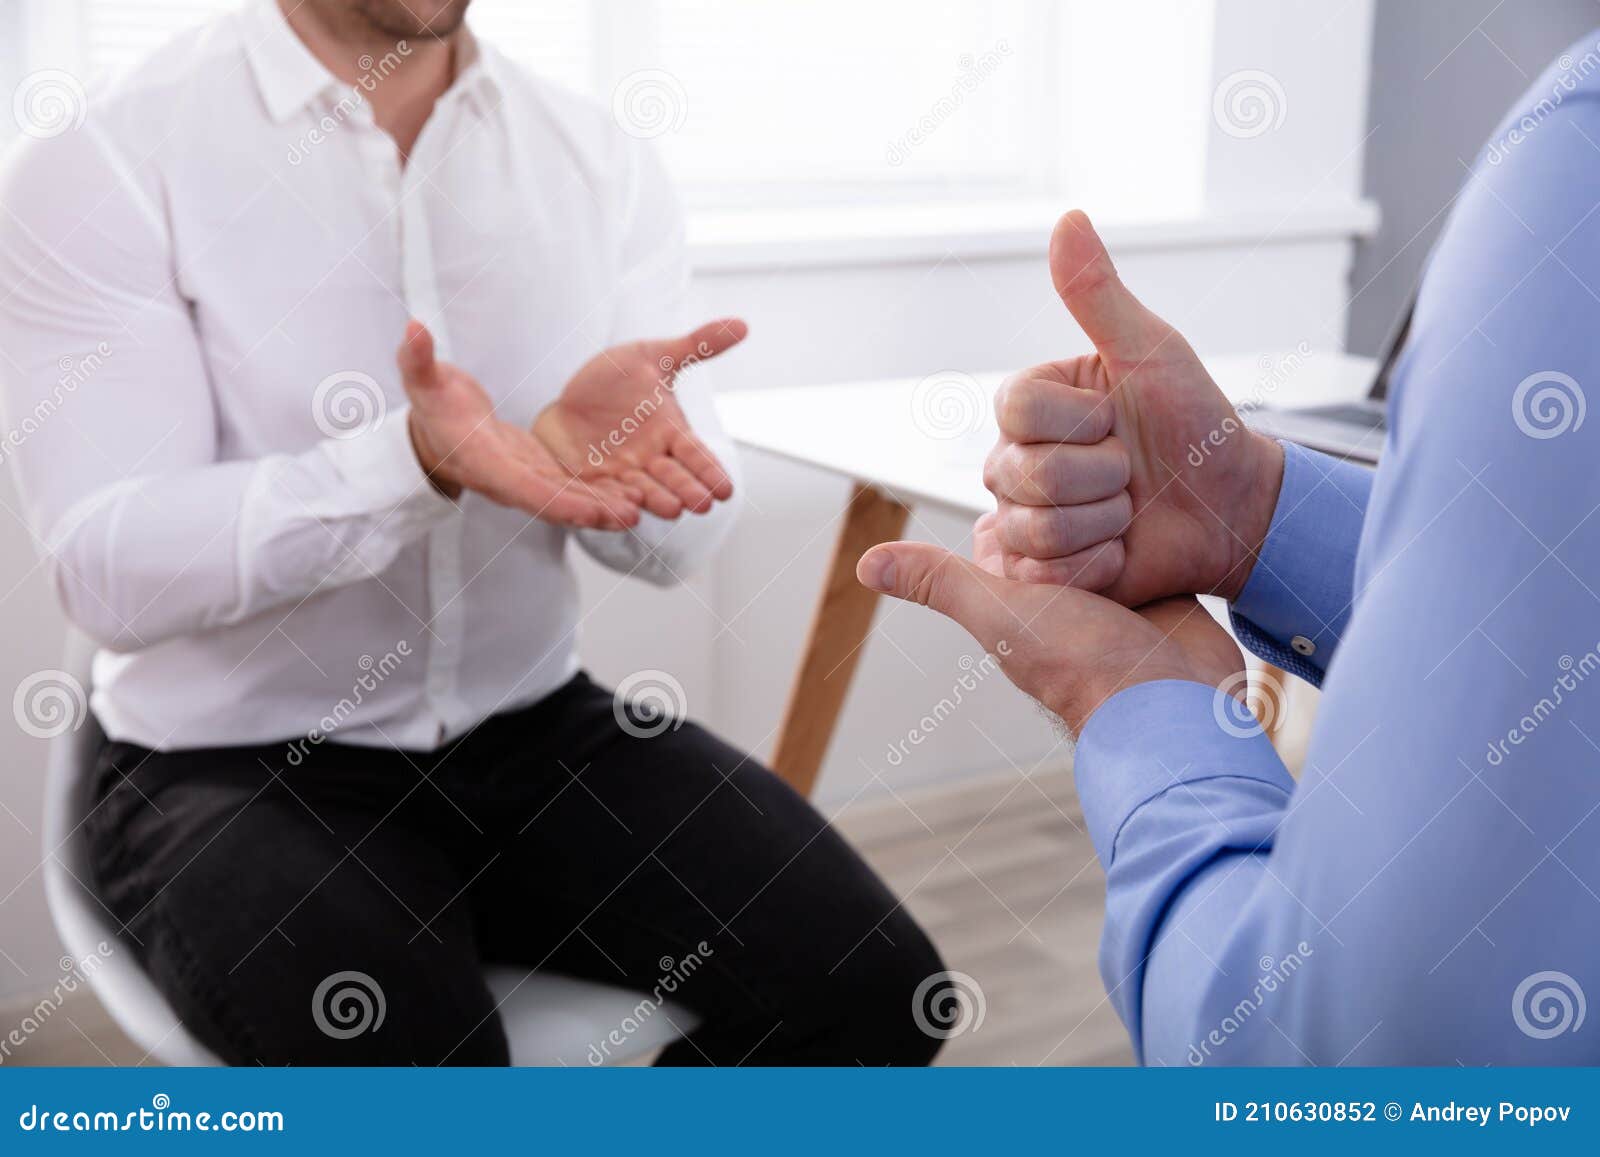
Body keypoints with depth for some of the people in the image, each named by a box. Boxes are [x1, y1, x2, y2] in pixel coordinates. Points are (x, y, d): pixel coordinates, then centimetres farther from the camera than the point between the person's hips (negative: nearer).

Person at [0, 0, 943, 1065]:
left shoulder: (603, 160, 2)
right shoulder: (99, 167, -10)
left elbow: (675, 538, -1)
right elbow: (109, 568, -18)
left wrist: (600, 448, -25)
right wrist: (412, 461, -34)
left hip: (536, 730, 4)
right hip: (238, 764, -4)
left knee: (867, 987, -13)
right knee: (403, 1053, -33)